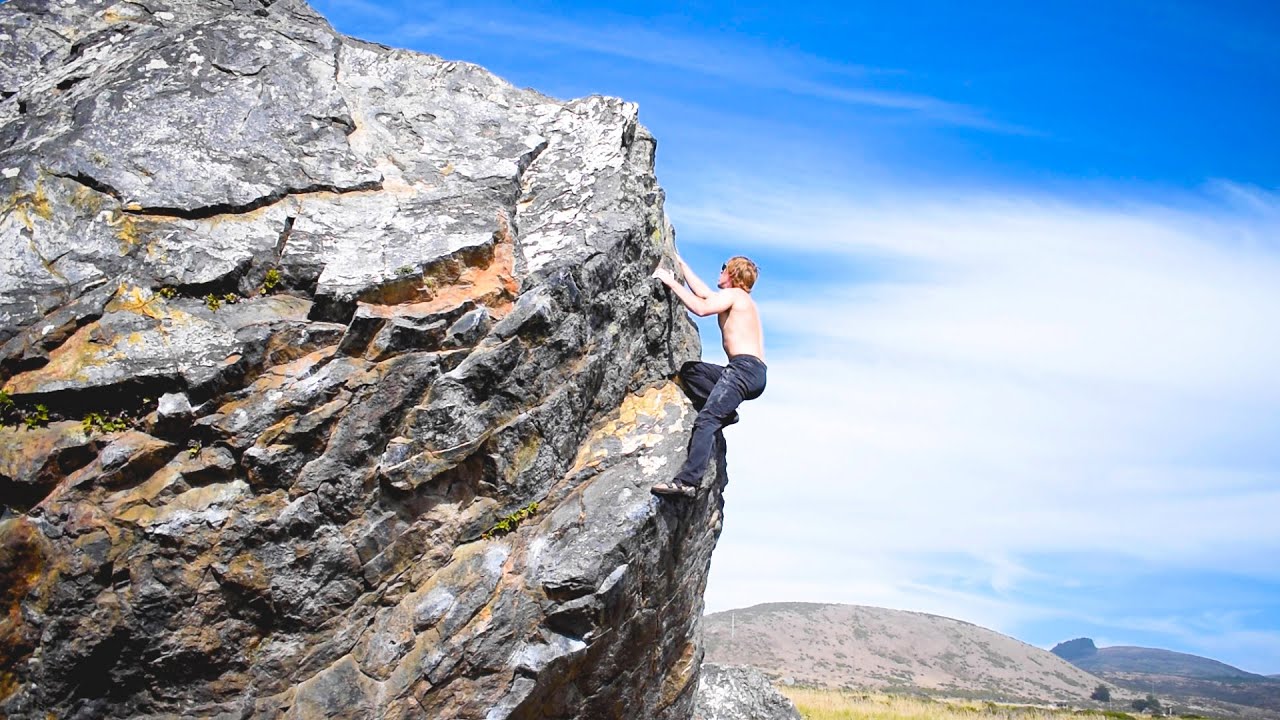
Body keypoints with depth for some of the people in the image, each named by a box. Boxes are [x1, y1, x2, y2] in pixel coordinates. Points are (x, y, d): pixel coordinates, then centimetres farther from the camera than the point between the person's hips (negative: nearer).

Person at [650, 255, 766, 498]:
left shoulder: (733, 294, 4)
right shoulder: (742, 300, 32)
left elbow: (701, 308, -14)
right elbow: (702, 292, 42)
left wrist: (672, 282, -5)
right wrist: (681, 264, 47)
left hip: (744, 367, -10)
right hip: (755, 376, 10)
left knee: (706, 421, -21)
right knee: (689, 371, 17)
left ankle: (688, 481, -35)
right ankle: (725, 413, 1)